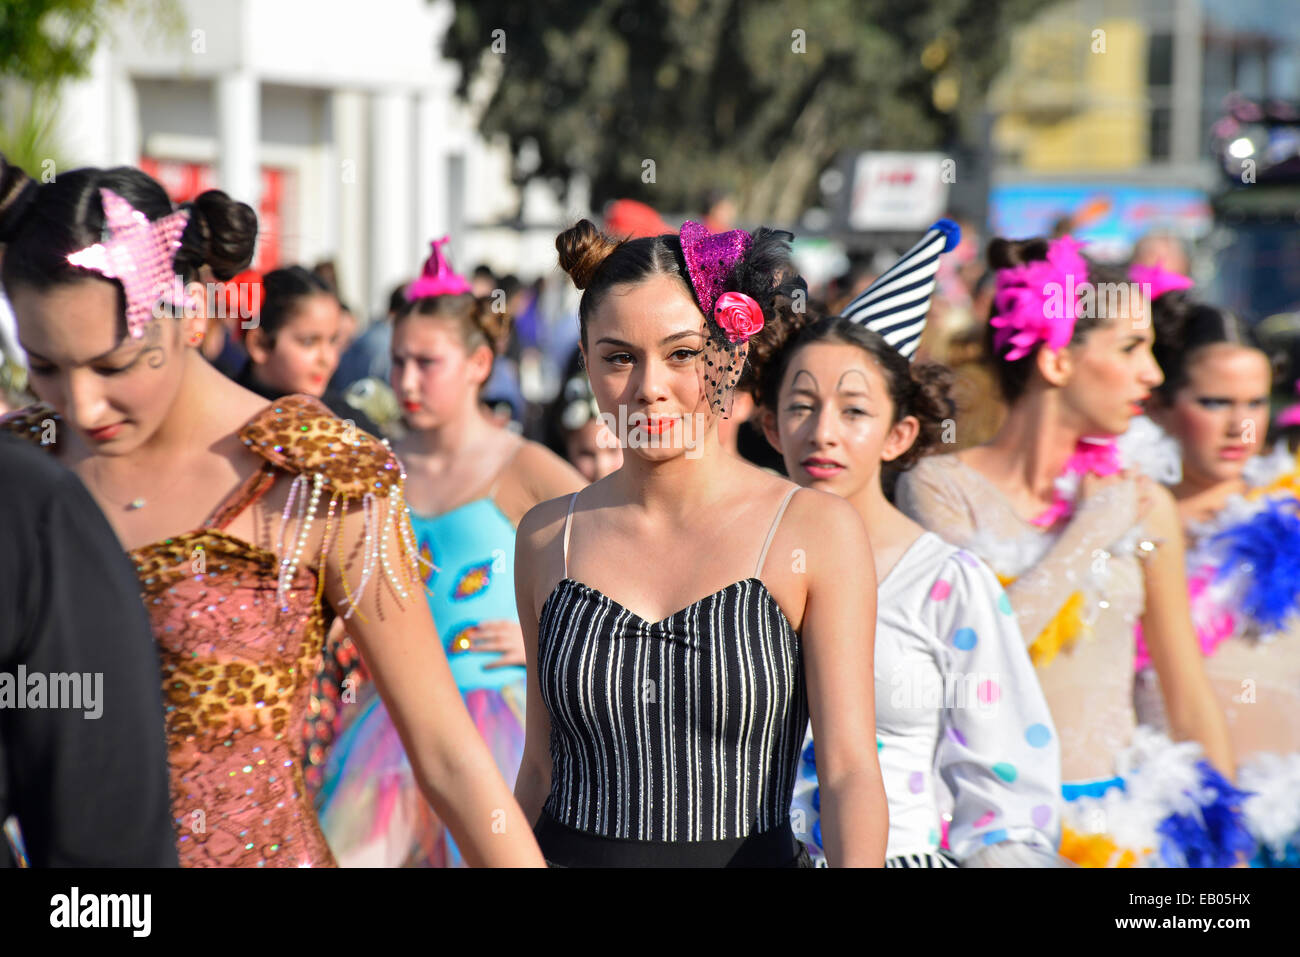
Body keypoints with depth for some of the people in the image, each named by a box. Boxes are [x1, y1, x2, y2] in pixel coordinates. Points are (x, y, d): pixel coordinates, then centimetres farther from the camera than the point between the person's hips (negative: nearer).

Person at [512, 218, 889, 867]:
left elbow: (849, 768, -13)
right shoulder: (546, 537, 4)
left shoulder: (814, 531, -6)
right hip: (569, 852, 3)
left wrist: (858, 863, -29)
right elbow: (540, 769, 11)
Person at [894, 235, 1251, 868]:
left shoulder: (1142, 507, 5)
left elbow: (1191, 700, 11)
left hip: (1120, 822, 3)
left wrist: (1231, 844, 8)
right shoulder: (940, 486, -5)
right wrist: (1090, 530, -9)